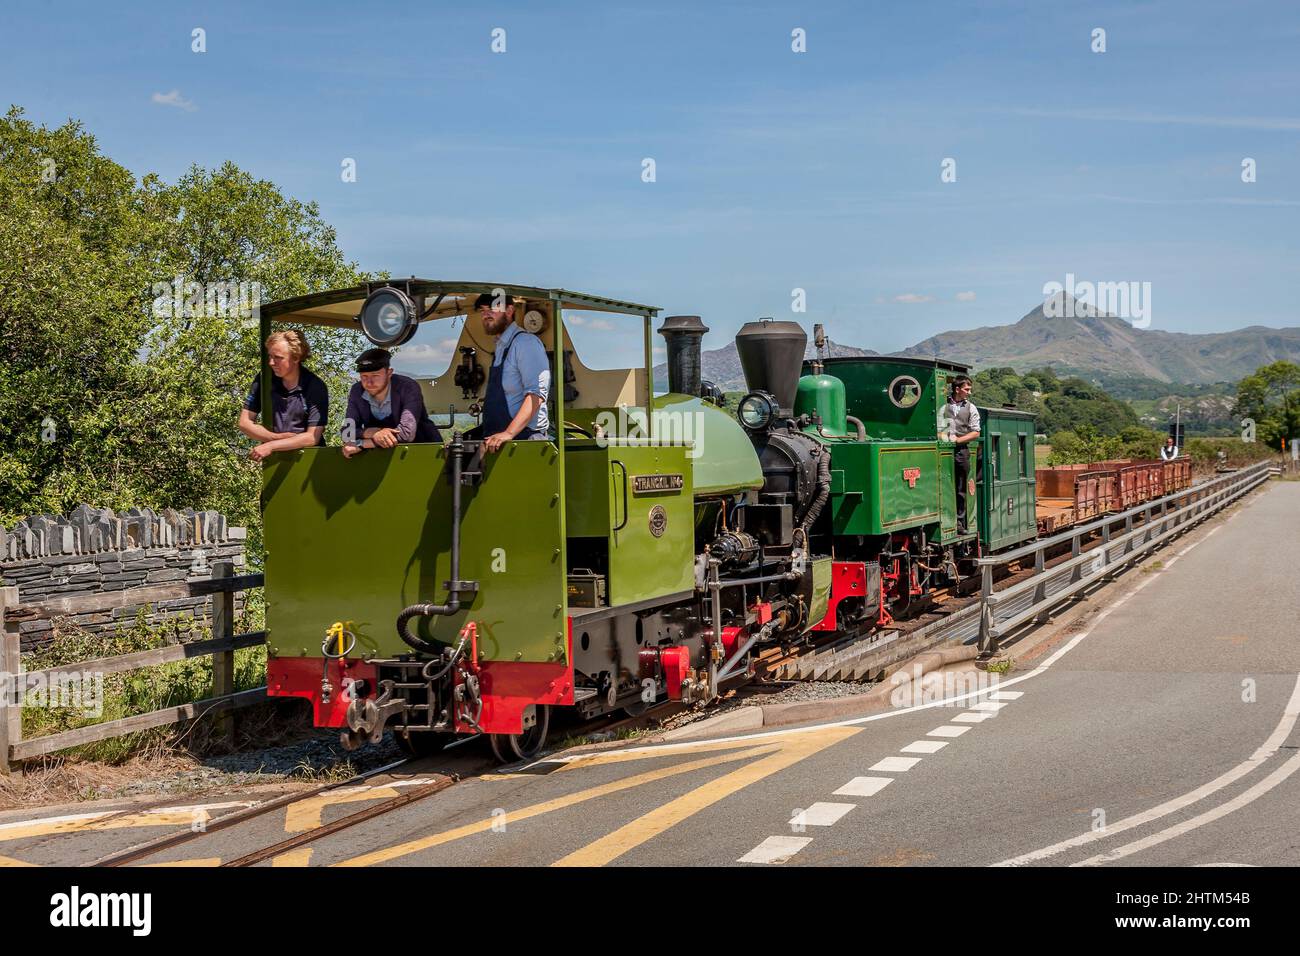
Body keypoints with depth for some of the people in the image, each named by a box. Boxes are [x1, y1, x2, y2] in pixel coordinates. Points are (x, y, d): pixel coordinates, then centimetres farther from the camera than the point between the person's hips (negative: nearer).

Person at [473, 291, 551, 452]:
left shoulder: (525, 342, -9)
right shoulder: (500, 348, 21)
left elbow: (537, 394, -20)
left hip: (524, 438, -8)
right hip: (496, 442, 8)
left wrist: (509, 433, -27)